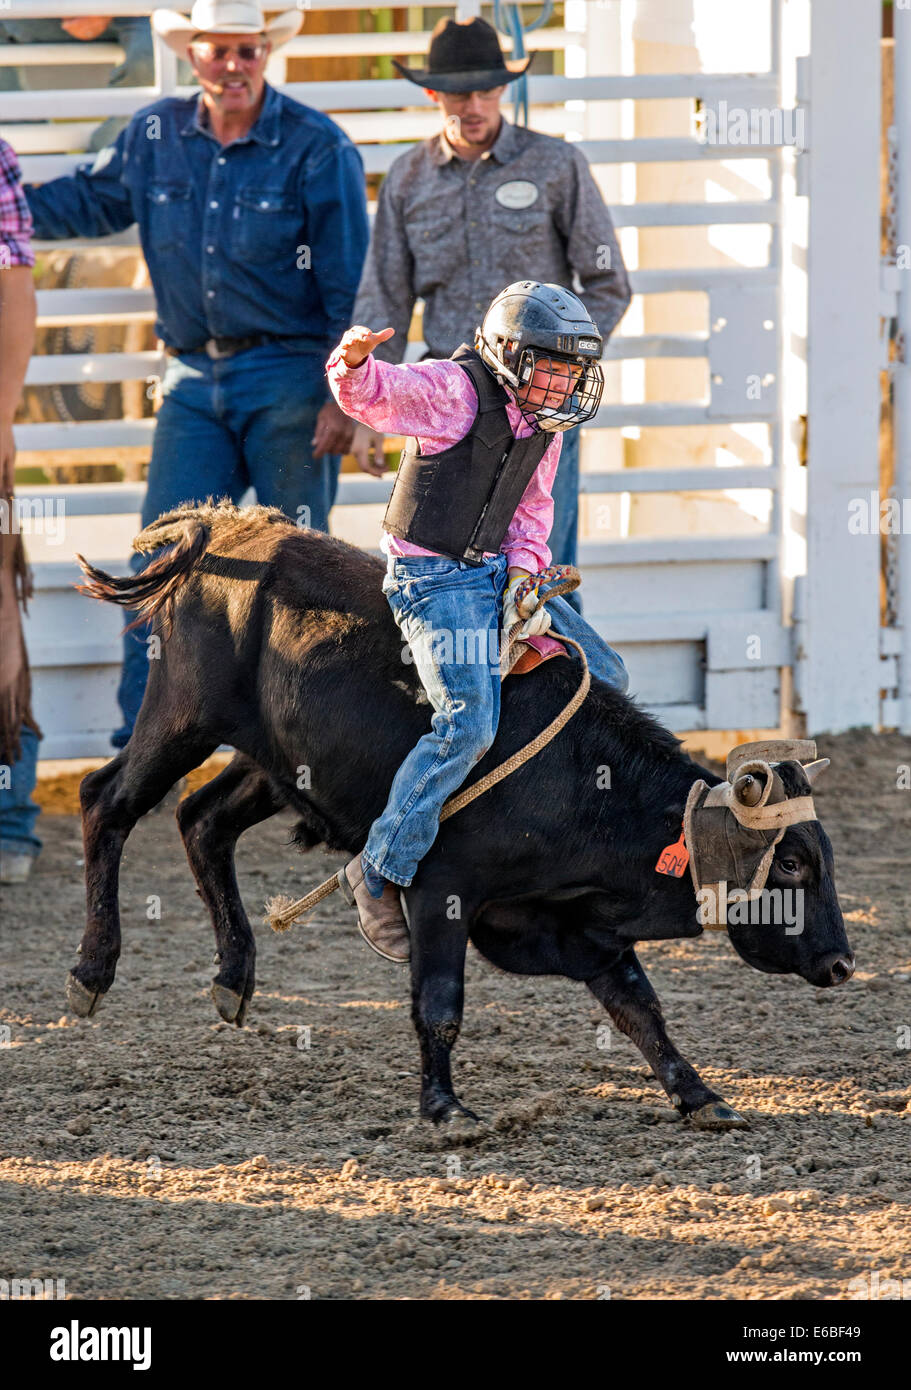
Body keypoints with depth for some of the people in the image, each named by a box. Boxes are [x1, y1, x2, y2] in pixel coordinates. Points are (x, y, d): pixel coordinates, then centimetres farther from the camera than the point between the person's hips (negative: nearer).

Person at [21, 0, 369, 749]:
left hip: (290, 378, -4)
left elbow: (350, 286, -7)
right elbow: (90, 202, 24)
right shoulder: (157, 135, 5)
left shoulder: (318, 148, -8)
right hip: (196, 379, 4)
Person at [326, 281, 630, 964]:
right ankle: (379, 871, -14)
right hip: (434, 578, -9)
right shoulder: (454, 390, -15)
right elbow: (376, 395, -30)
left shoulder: (544, 421, 10)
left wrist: (524, 570, 3)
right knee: (469, 725, -22)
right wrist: (356, 365, -53)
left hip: (496, 571, 9)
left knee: (605, 677, 11)